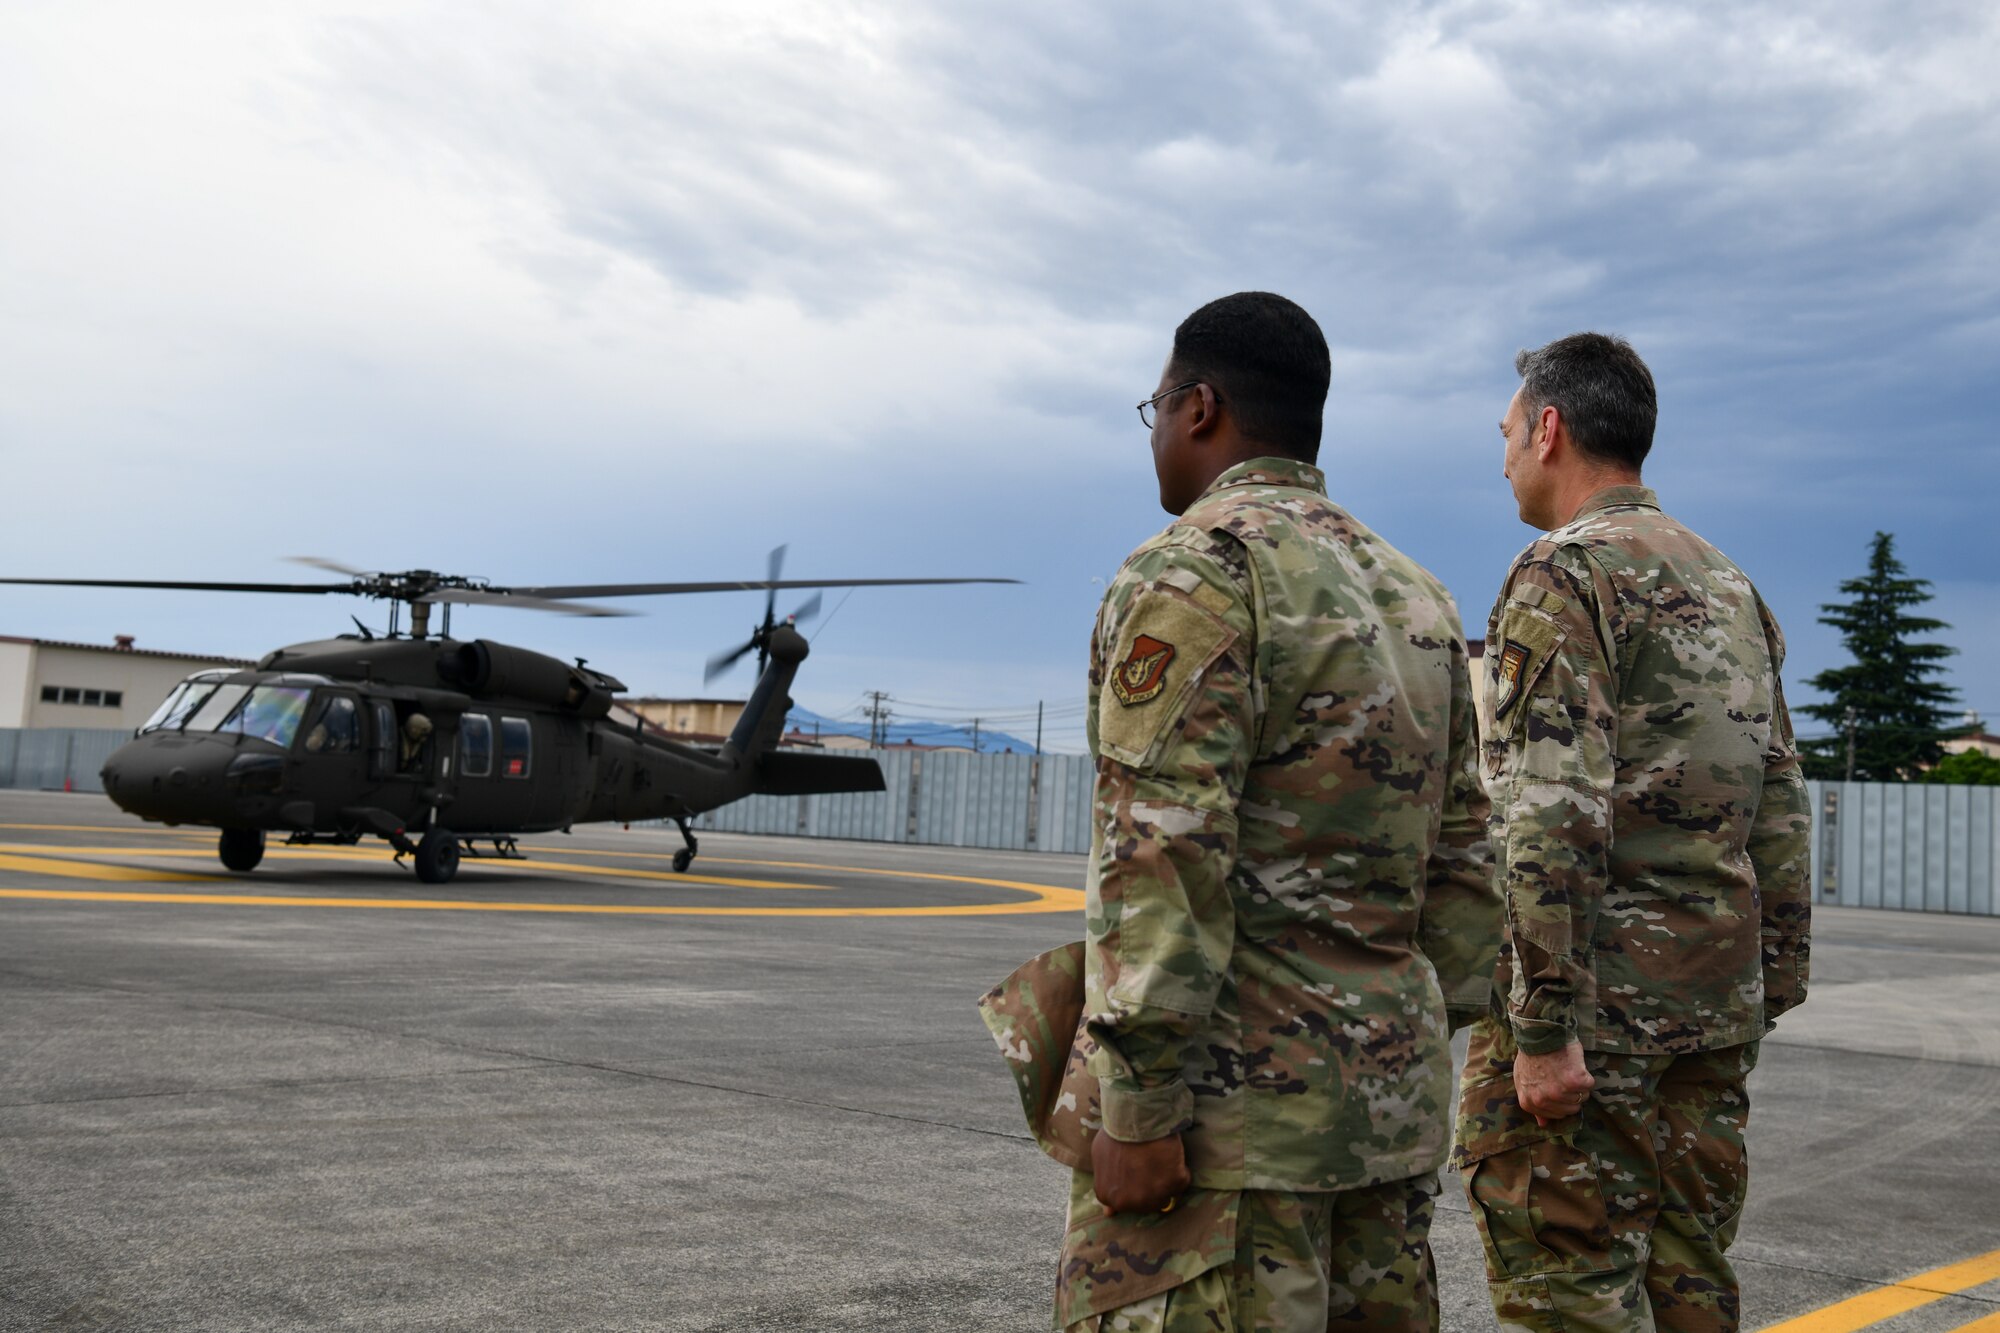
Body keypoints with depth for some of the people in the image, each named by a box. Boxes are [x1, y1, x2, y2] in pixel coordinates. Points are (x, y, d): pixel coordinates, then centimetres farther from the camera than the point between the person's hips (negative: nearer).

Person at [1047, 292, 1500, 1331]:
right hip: (1390, 1099, 9)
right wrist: (1427, 1044, 21)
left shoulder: (1194, 574, -11)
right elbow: (1461, 854, 16)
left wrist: (1138, 1107, -18)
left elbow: (1167, 854, -19)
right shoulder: (1419, 598, 15)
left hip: (1235, 1093, -8)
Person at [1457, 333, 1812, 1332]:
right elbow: (1782, 810, 16)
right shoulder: (1731, 586, 16)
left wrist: (1545, 1025, -20)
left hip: (1599, 988, -8)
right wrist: (1771, 986, 20)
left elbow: (1555, 814, -20)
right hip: (1718, 1000, 9)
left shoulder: (1564, 574, -10)